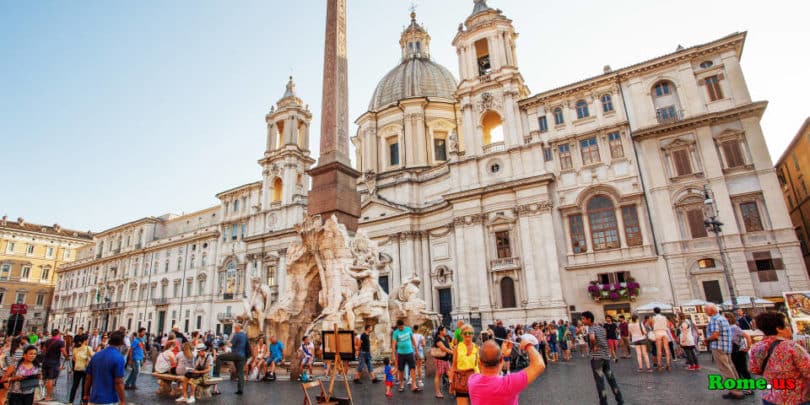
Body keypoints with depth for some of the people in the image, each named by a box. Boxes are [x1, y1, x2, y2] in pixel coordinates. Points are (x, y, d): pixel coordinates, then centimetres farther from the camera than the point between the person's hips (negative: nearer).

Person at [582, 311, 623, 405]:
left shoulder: (591, 328, -12)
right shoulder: (601, 328, 12)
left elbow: (592, 338, -31)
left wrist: (594, 346, -16)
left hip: (596, 357, -7)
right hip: (606, 355, 7)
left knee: (599, 380, 1)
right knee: (611, 378, 18)